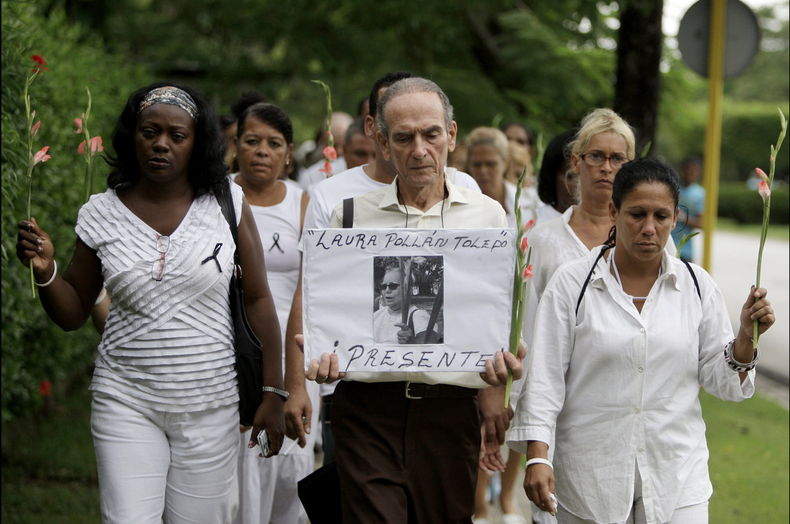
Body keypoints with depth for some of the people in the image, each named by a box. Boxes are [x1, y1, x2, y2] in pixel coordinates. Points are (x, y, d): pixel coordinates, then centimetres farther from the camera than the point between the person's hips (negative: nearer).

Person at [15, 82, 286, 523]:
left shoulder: (227, 204, 1)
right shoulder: (102, 214, 3)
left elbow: (257, 300, 3)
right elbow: (73, 314, 9)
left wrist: (273, 392, 0)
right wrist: (46, 270, -11)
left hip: (210, 404, 0)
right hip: (126, 403, 0)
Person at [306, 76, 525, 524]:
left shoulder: (488, 215, 9)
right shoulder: (351, 216, 6)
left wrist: (505, 361, -9)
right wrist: (323, 356, -10)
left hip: (452, 408, 1)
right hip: (369, 407, -1)